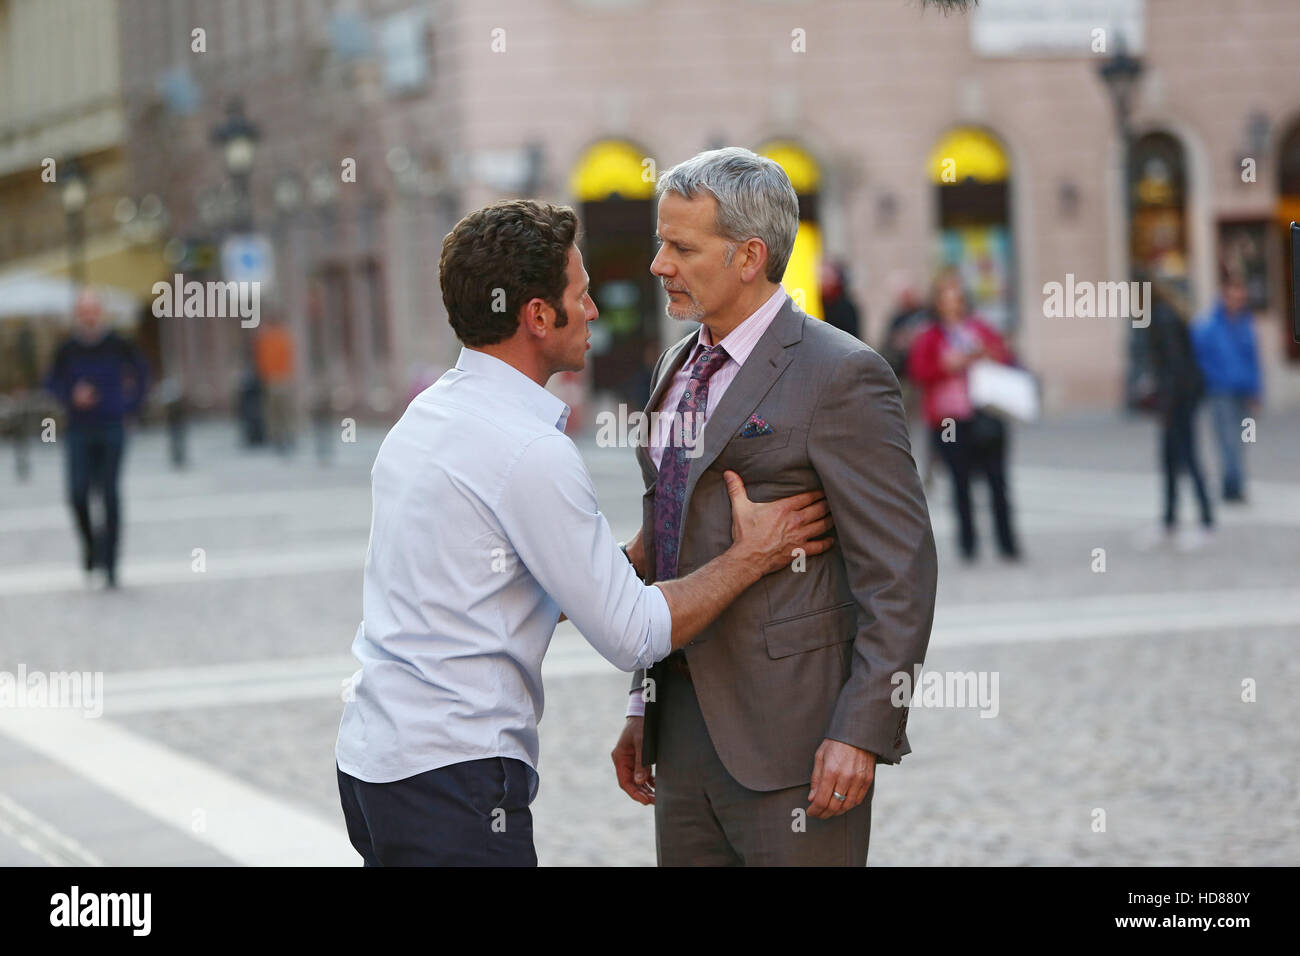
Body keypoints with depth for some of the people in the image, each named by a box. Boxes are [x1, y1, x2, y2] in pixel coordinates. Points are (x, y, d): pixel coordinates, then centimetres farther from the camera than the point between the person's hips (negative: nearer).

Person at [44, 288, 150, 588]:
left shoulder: (118, 345, 0)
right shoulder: (68, 349, 2)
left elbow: (141, 371, 15)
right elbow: (52, 383, 10)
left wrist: (131, 403, 8)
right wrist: (72, 397, -9)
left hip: (111, 430, -1)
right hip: (79, 431, 1)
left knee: (109, 495, -3)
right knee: (78, 493, -11)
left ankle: (110, 563, 2)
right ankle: (90, 542, 17)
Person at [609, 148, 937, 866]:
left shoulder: (839, 376, -10)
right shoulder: (676, 370, 15)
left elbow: (900, 570, -13)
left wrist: (861, 731, -18)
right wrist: (642, 708, 18)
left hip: (791, 738, -7)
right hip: (685, 729, 7)